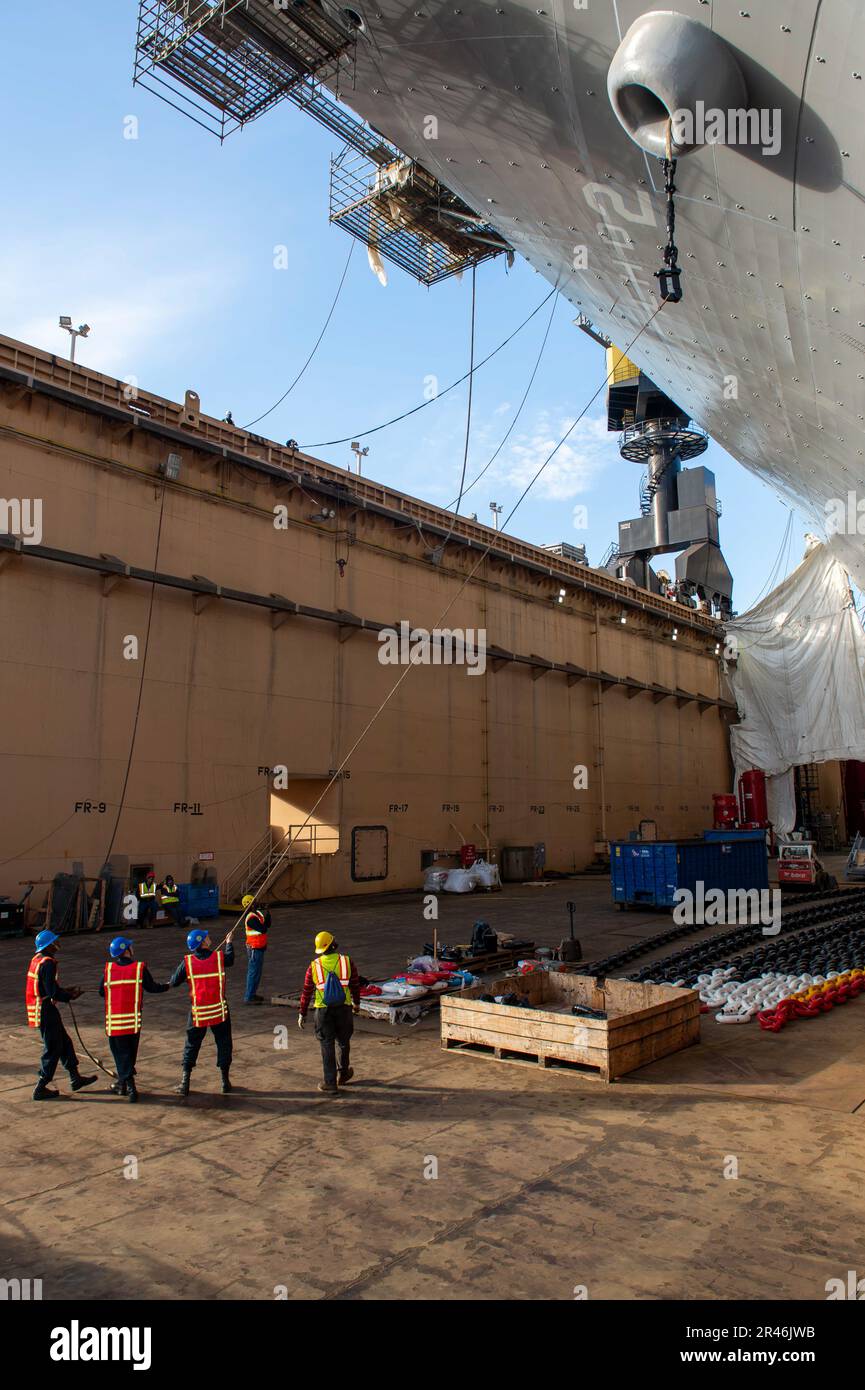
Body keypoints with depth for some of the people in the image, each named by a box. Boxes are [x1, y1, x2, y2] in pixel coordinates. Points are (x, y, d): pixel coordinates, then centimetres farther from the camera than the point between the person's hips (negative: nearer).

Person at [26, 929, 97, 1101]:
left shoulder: (37, 960, 9)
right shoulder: (48, 963, -21)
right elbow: (53, 992, -24)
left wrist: (67, 991, 12)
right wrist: (71, 996, -9)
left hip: (40, 1009, 10)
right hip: (46, 1011, -10)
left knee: (64, 1042, 17)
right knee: (52, 1049, 2)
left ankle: (76, 1078, 27)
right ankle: (41, 1089, 11)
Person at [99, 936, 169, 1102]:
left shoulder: (108, 968, -3)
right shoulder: (140, 967, -6)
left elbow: (101, 992, 5)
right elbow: (152, 987, 0)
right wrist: (167, 986, 19)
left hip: (114, 1020, 0)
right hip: (133, 1020, 0)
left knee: (121, 1052, 7)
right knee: (131, 1052, 17)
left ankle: (130, 1086, 0)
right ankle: (122, 1083, 29)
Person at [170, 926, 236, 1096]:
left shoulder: (187, 962, -10)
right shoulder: (220, 957, -10)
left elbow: (174, 982, -1)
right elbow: (230, 960, 14)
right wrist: (229, 943, 31)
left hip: (198, 1012, 0)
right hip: (219, 1010, 0)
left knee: (192, 1046, 14)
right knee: (224, 1044, 14)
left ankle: (184, 1083, 13)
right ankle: (225, 1081, 20)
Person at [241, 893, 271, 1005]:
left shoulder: (257, 913, 7)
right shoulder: (251, 918, -22)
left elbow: (267, 925, 10)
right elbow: (263, 929, -25)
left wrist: (267, 915, -3)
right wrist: (266, 916, -15)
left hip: (259, 947, 10)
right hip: (254, 948, -10)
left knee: (257, 971, 17)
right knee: (254, 972, -5)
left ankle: (252, 994, 27)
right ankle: (249, 997, 1)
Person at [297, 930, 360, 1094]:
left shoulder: (314, 967, -5)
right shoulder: (347, 962, -5)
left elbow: (306, 992, 0)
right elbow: (355, 985, 5)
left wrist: (302, 1014, 10)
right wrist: (356, 1003, 21)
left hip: (323, 1011, -1)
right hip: (344, 1008, 1)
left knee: (327, 1046, 8)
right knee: (343, 1041, 20)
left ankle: (330, 1083, 11)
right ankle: (343, 1074, 37)